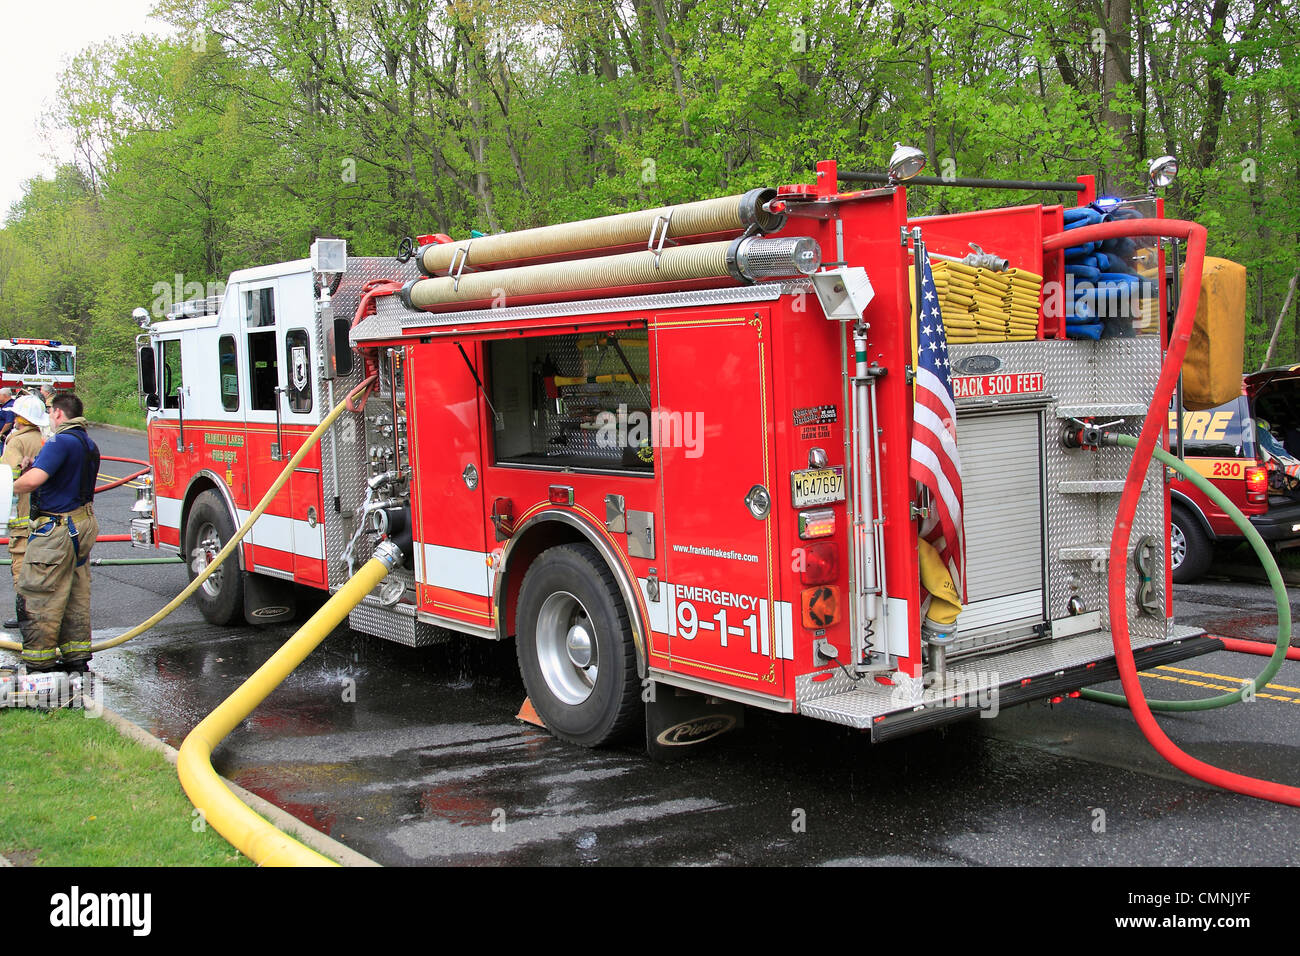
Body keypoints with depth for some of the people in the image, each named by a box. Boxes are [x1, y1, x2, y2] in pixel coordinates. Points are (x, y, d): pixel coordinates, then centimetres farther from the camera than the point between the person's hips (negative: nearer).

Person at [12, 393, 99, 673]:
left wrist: (12, 487, -8)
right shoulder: (89, 444, 14)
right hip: (83, 525, 10)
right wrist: (36, 467, 16)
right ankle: (76, 657, 20)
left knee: (39, 597, -3)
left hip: (57, 528, -10)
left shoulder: (61, 442, -16)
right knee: (76, 596, 15)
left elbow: (33, 480, -28)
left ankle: (38, 665, 1)